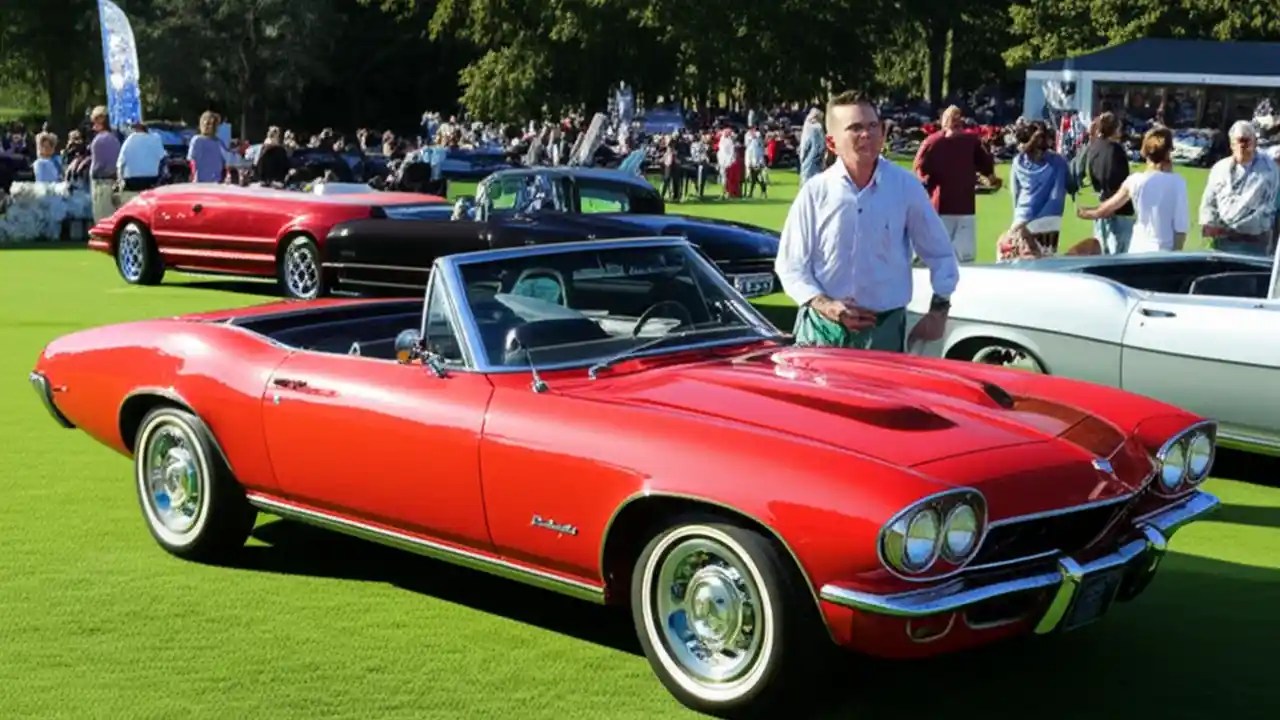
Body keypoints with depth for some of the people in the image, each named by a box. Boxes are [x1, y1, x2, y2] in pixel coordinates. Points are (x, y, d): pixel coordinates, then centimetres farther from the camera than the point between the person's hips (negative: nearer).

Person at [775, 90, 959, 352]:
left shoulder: (906, 187, 1)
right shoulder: (815, 192, -2)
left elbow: (940, 254, 12)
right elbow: (790, 264, 2)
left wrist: (939, 310, 5)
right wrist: (823, 304, -12)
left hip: (885, 330, 1)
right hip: (823, 329, 0)